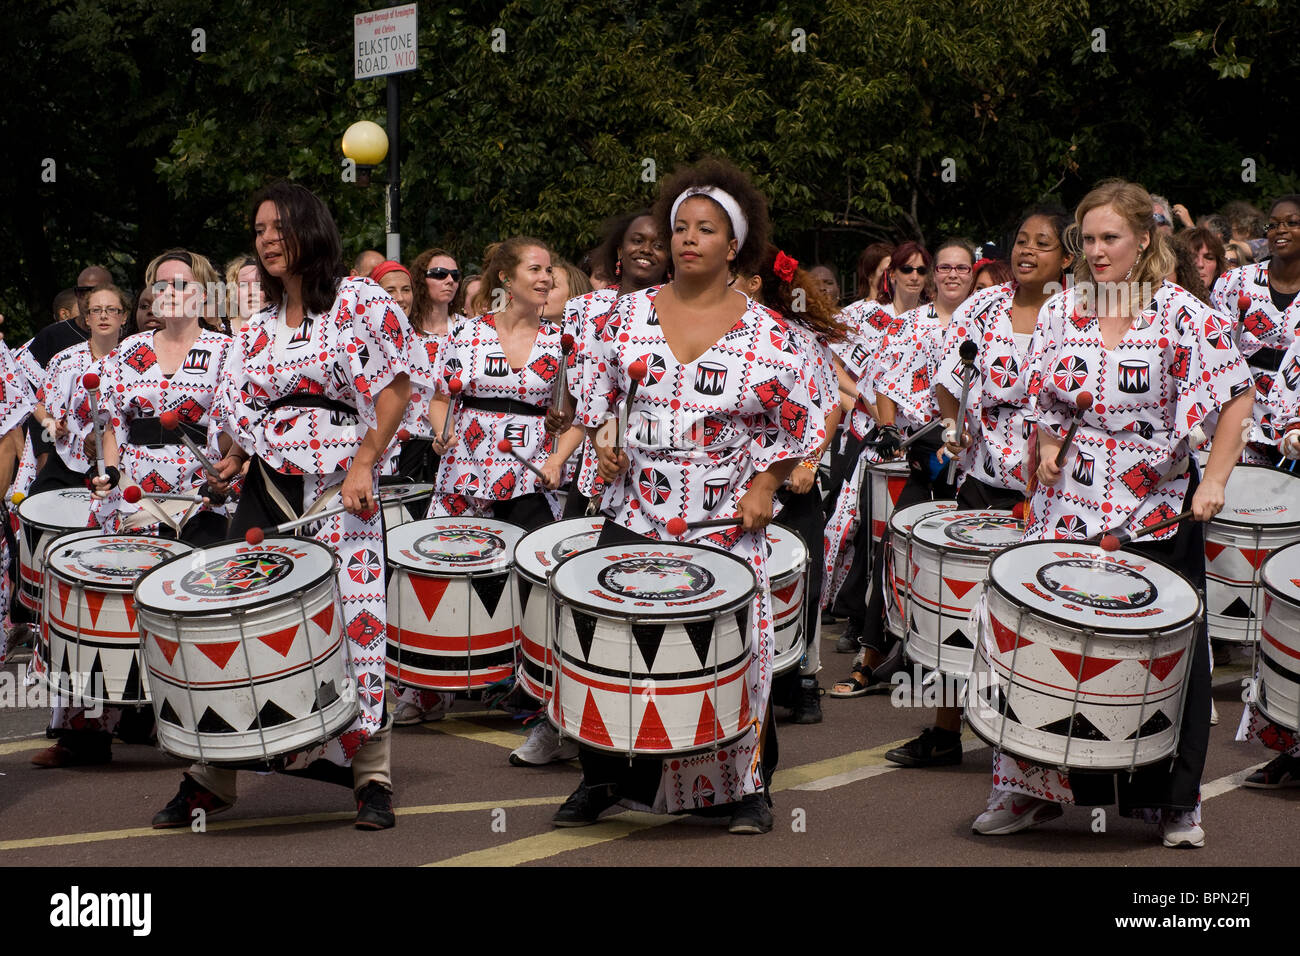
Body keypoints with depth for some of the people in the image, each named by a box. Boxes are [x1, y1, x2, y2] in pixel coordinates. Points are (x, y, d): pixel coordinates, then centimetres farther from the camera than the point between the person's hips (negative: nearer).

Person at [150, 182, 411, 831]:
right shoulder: (257, 328, 16)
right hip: (265, 489, 5)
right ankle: (212, 777, 10)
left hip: (340, 490, -5)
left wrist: (364, 463, -11)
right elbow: (237, 412, 17)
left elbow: (394, 390, -3)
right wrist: (234, 452, -3)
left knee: (353, 625, -7)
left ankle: (372, 781, 4)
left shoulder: (361, 302, 1)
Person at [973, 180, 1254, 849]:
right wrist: (1047, 445, 1)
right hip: (1068, 509, 3)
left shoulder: (1182, 315, -7)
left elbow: (1238, 397, -6)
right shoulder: (1061, 310, 5)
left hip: (1157, 513, -3)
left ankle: (1174, 801, 19)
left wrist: (1214, 480, -13)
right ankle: (1038, 787, 18)